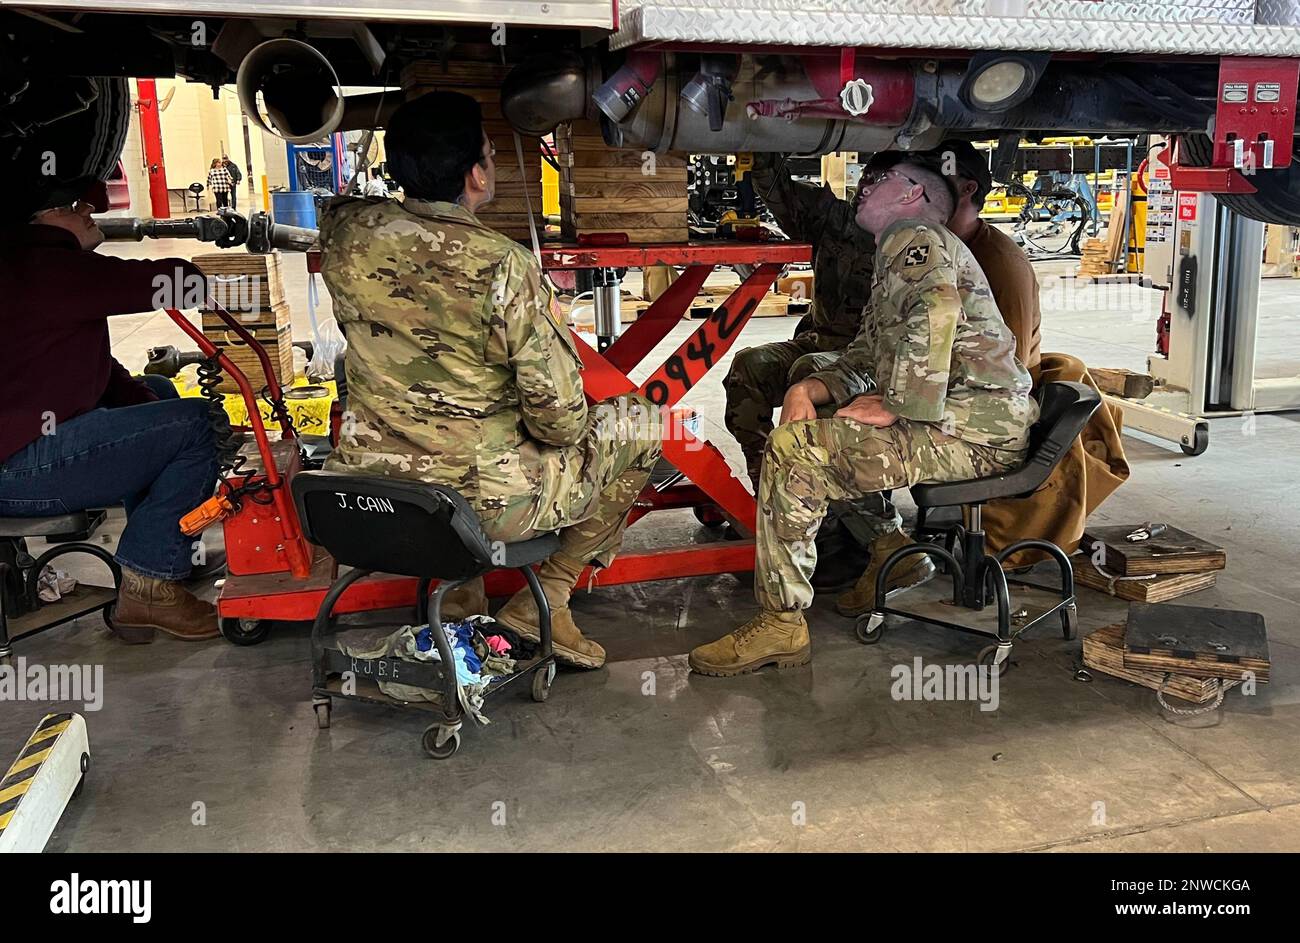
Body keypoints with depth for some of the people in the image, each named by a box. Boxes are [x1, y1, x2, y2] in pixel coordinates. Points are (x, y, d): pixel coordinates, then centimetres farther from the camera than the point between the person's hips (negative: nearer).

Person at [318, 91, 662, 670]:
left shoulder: (348, 235, -7)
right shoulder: (504, 267, -22)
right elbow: (558, 420, -17)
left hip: (362, 496, 7)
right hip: (484, 507, -6)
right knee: (640, 424, 13)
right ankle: (545, 599, 13)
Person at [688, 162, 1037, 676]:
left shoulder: (913, 237, -3)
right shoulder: (894, 260, 28)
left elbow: (937, 310, -24)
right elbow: (861, 362, 23)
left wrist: (898, 406, -21)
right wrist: (810, 387, 2)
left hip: (974, 428, -10)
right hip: (970, 424, 10)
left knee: (794, 448, -19)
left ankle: (781, 624, -16)